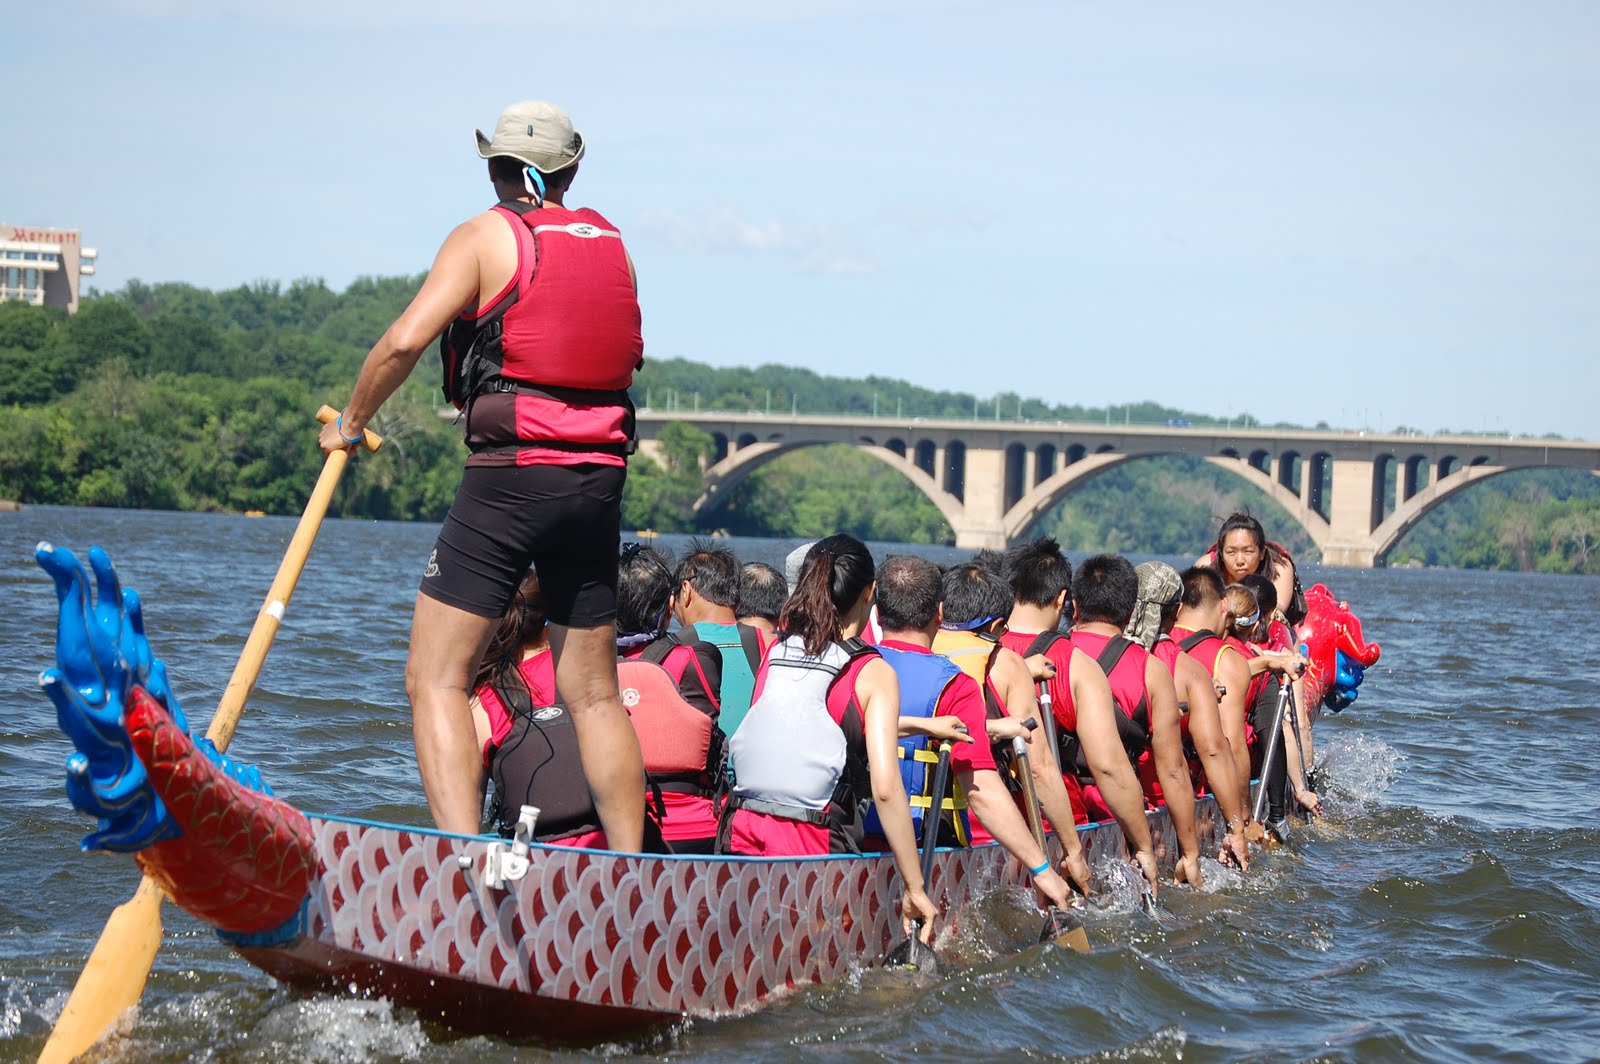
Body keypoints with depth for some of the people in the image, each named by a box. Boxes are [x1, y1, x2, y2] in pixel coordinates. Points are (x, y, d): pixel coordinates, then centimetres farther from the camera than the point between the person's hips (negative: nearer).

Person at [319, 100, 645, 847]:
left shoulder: (486, 237, -1)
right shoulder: (610, 243, 15)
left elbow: (407, 338, -12)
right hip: (600, 480, 6)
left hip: (509, 475, -6)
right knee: (593, 692, 15)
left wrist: (350, 422, 2)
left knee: (437, 678, -5)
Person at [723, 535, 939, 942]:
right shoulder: (874, 674, 0)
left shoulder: (773, 653, 13)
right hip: (813, 850, -4)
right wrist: (915, 889, -4)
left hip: (741, 833, 5)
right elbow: (886, 788, -8)